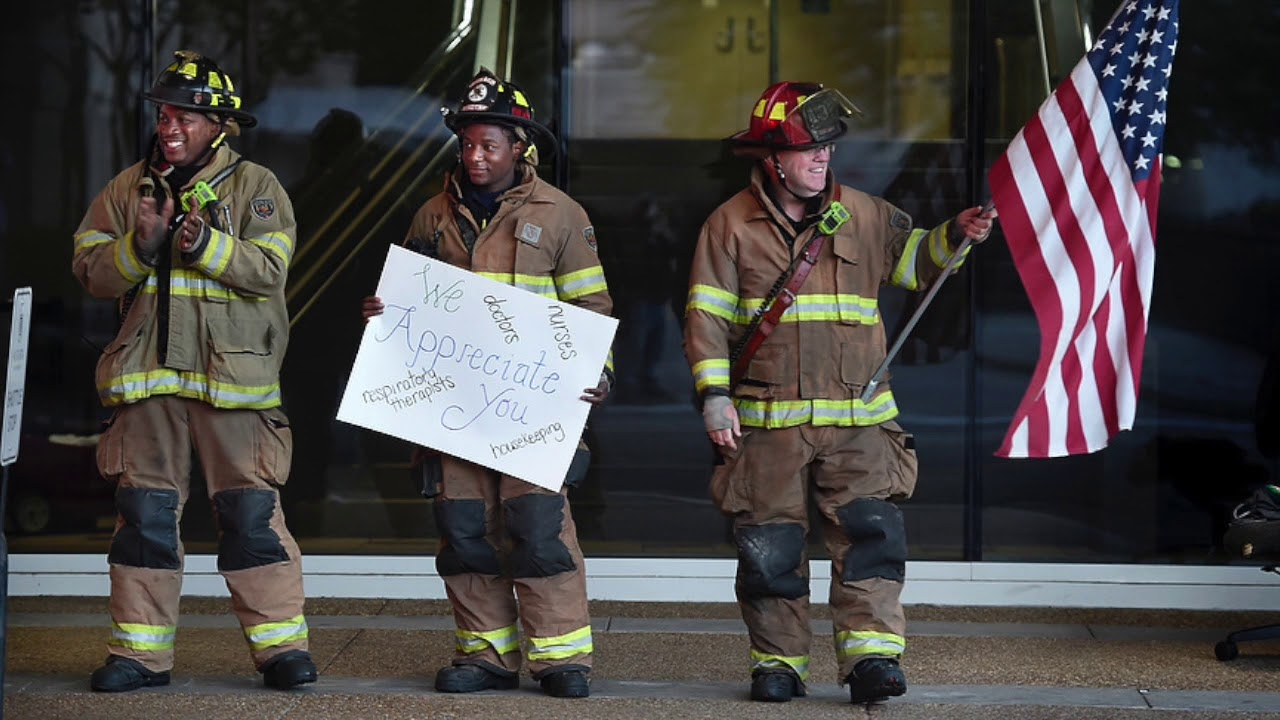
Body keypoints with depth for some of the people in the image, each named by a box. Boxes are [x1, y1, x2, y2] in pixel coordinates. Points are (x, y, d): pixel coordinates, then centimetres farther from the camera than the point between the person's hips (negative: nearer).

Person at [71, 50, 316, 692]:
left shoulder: (255, 187, 3)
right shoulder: (129, 189, 12)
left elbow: (268, 269, -9)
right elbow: (90, 271, 6)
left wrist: (206, 245, -23)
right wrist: (141, 244, -11)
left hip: (232, 376, -3)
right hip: (147, 374, 3)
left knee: (250, 512, -5)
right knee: (144, 512, 4)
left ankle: (280, 644, 2)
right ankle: (140, 651, 10)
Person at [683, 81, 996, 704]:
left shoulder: (864, 216, 10)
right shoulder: (731, 225, 3)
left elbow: (915, 263, 21)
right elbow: (708, 316, 1)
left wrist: (954, 235, 0)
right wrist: (714, 394, -8)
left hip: (857, 418, 1)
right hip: (766, 419, -1)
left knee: (868, 533, -12)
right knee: (769, 546, 2)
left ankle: (872, 655, -14)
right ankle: (778, 664, 14)